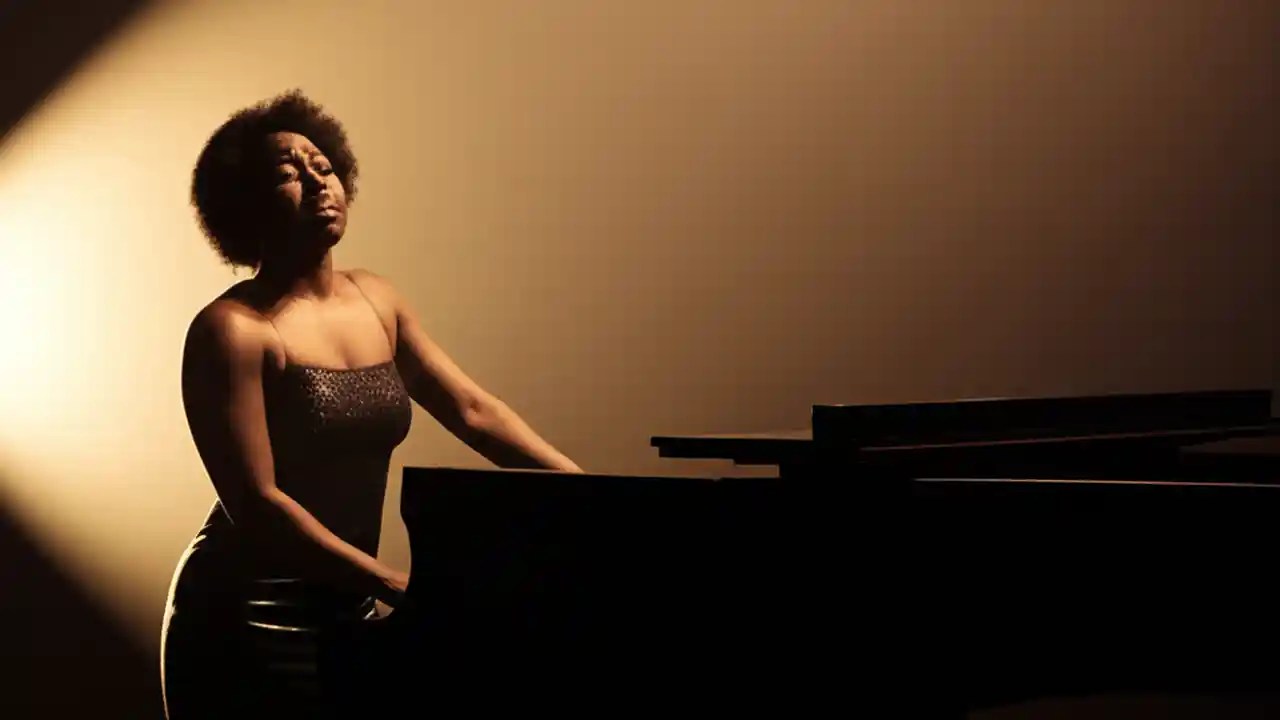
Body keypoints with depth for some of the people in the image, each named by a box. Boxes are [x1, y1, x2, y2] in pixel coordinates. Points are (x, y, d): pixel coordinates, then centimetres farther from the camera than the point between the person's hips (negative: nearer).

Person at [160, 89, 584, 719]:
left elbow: (473, 410, 5)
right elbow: (256, 504, -20)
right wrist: (398, 586, -24)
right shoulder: (230, 330, -14)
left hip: (344, 613, 7)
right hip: (248, 625, -6)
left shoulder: (375, 301, 8)